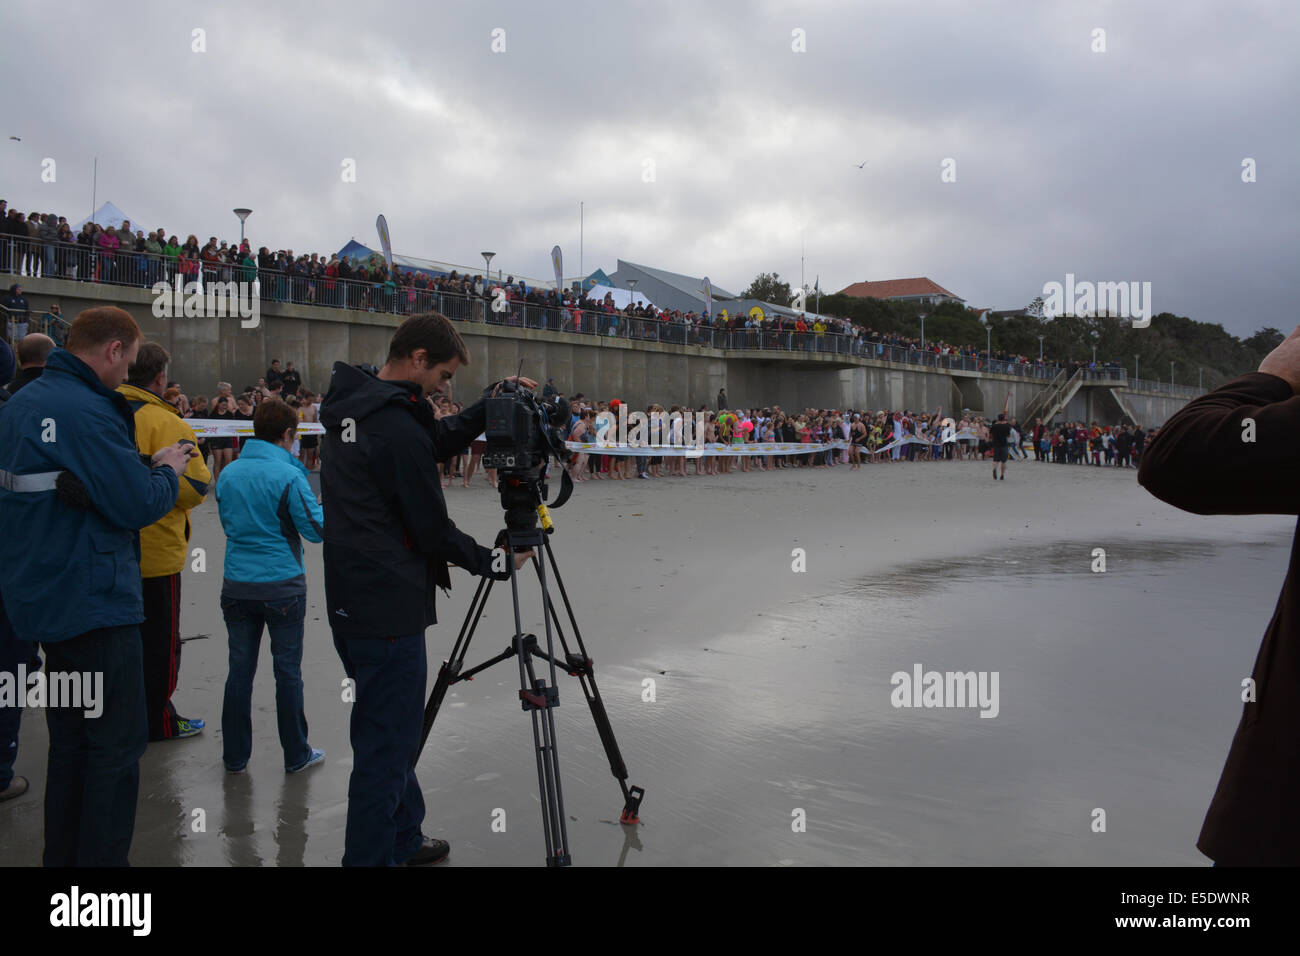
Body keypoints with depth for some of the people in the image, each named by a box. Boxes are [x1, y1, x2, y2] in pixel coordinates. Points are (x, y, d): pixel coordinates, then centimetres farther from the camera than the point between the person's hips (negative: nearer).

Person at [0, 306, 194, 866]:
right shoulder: (89, 412, -20)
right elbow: (140, 506, -21)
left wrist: (145, 469, 10)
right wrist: (167, 469, -2)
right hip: (94, 602, -10)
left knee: (70, 739, 19)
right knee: (116, 745, 0)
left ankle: (62, 856, 29)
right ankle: (101, 858, 7)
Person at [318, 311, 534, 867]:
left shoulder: (350, 405, 8)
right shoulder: (398, 428, -21)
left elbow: (439, 439, 16)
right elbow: (431, 528, -16)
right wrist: (496, 563, -3)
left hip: (350, 603, 10)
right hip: (390, 608, -10)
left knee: (389, 734, 22)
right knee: (387, 745, 0)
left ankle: (403, 842, 37)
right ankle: (371, 856, 11)